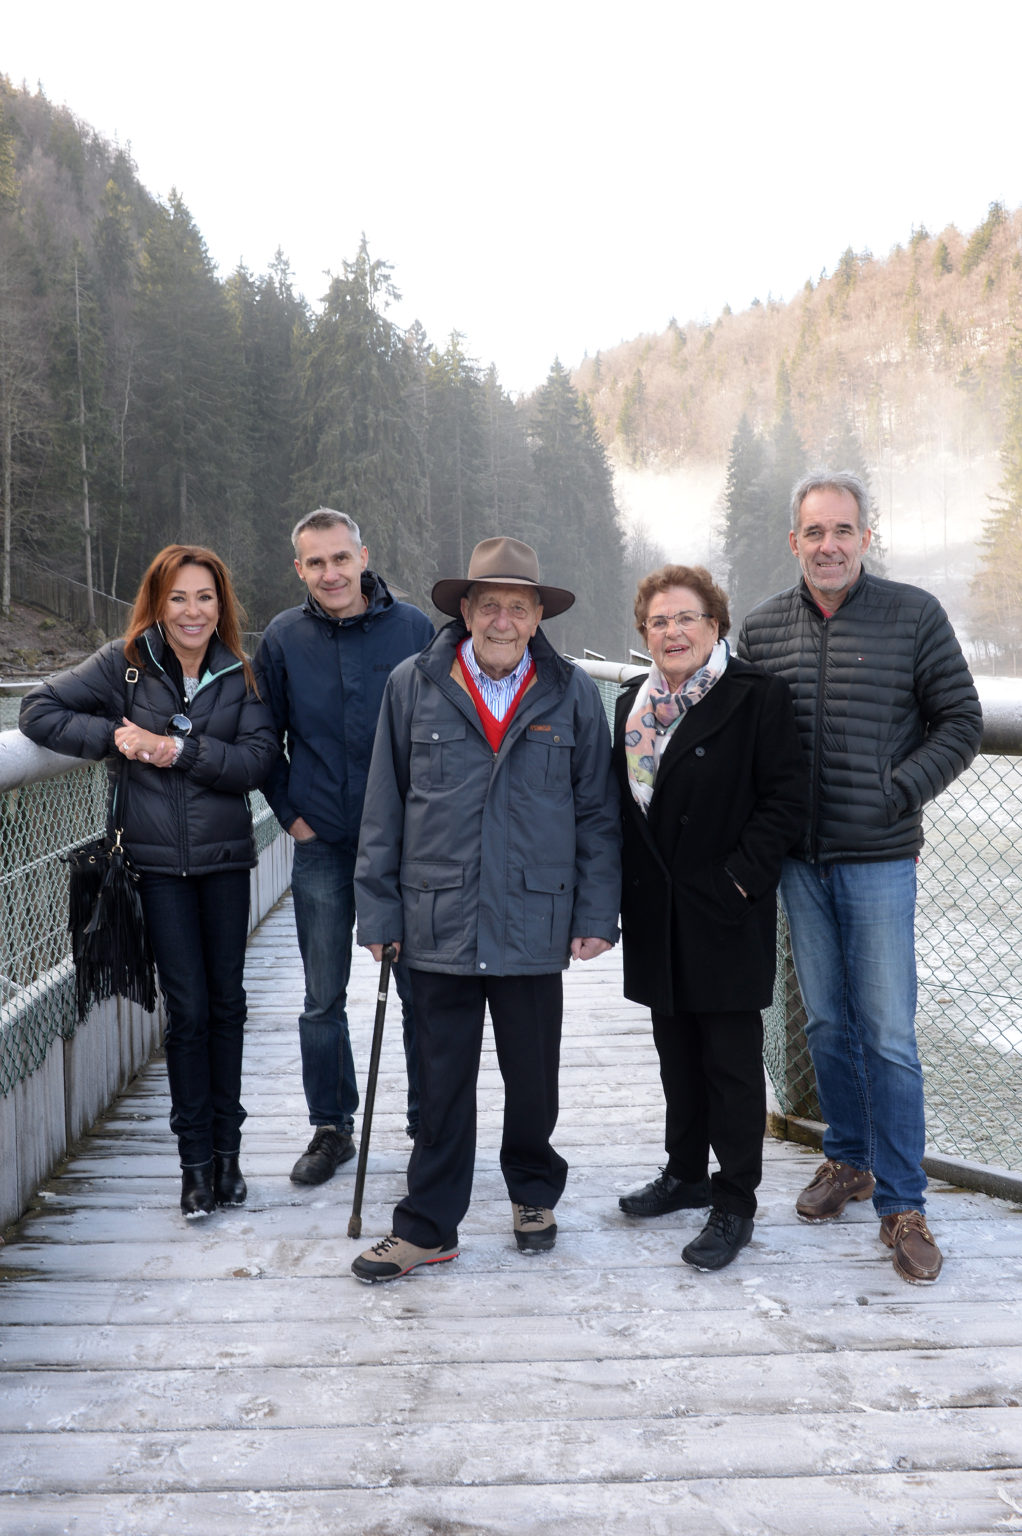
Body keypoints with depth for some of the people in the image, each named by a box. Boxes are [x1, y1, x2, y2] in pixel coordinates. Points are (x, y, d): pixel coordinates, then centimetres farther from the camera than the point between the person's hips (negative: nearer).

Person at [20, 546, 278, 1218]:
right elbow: (39, 711, -3)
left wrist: (183, 749, -18)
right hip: (159, 861, -2)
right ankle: (196, 1159, 13)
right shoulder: (124, 663, -2)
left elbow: (258, 758, -8)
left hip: (226, 859, 2)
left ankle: (227, 1147, 23)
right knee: (188, 1008, -1)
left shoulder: (241, 674, 2)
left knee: (227, 1002, 8)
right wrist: (114, 735, -14)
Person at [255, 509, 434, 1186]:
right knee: (323, 999, 9)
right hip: (322, 846, 1)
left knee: (419, 989, 6)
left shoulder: (413, 627, -3)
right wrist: (289, 812, 5)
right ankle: (332, 1128, 25)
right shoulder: (284, 637, 1)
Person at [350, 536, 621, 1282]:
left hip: (534, 921, 0)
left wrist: (596, 914, 2)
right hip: (439, 922, 0)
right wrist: (379, 910, 3)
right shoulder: (413, 686, 1)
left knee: (533, 1075, 13)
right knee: (443, 1079, 9)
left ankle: (535, 1194, 38)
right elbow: (384, 808, 4)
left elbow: (598, 812, 5)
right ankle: (428, 1227, 23)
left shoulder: (573, 694, 2)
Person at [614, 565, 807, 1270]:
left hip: (727, 914, -6)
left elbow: (786, 799, -11)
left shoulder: (756, 696, -8)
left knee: (732, 1060, 2)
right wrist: (627, 890, 8)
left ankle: (735, 1204, 14)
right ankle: (686, 1172, 34)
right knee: (678, 1051, 17)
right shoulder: (634, 703, 12)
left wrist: (740, 878, -16)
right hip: (657, 915, 6)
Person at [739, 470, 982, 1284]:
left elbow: (961, 722, 0)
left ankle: (902, 1204, 11)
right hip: (798, 859, 3)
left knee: (888, 1034, -1)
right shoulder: (763, 628, 5)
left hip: (879, 858, -3)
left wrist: (902, 790, -12)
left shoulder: (914, 614, -3)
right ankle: (849, 1160, 33)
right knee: (826, 1022, 14)